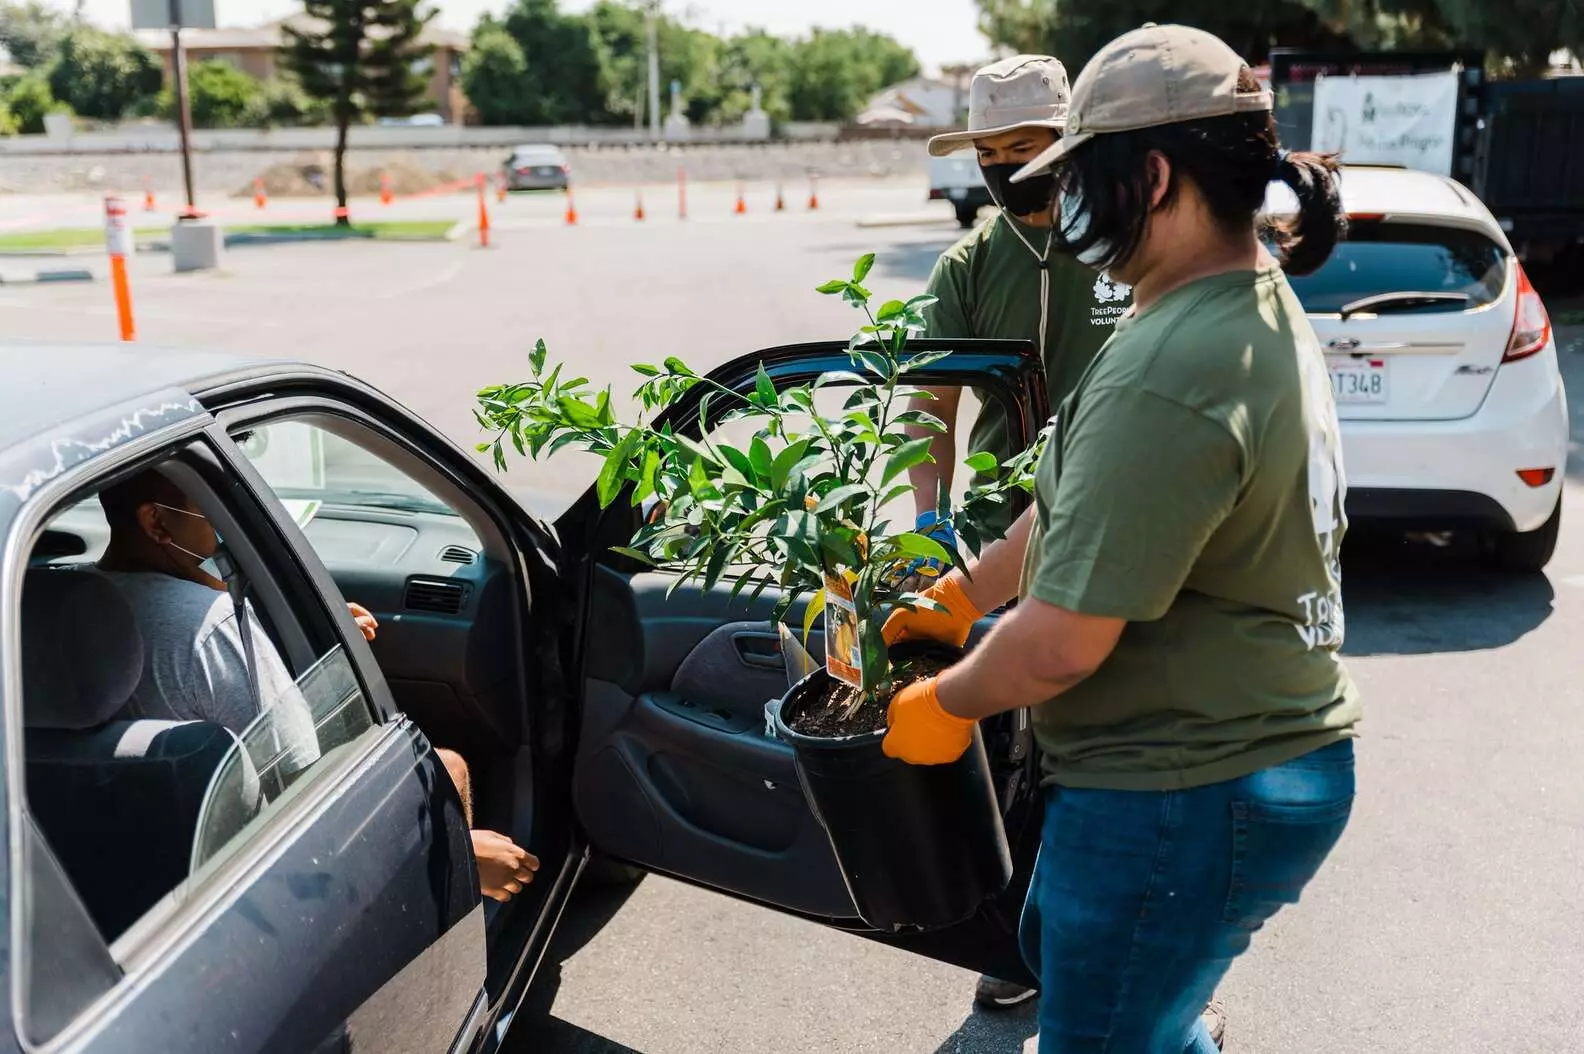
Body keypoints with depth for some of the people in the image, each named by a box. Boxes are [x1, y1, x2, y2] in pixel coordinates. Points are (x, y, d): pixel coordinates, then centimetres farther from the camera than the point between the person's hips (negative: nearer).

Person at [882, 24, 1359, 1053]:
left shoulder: (1166, 376, -29)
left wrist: (945, 705, -9)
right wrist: (960, 596, 17)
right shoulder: (1263, 305, 5)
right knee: (1060, 946, 28)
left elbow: (1061, 641, -27)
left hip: (1181, 797, -10)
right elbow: (1084, 497, 12)